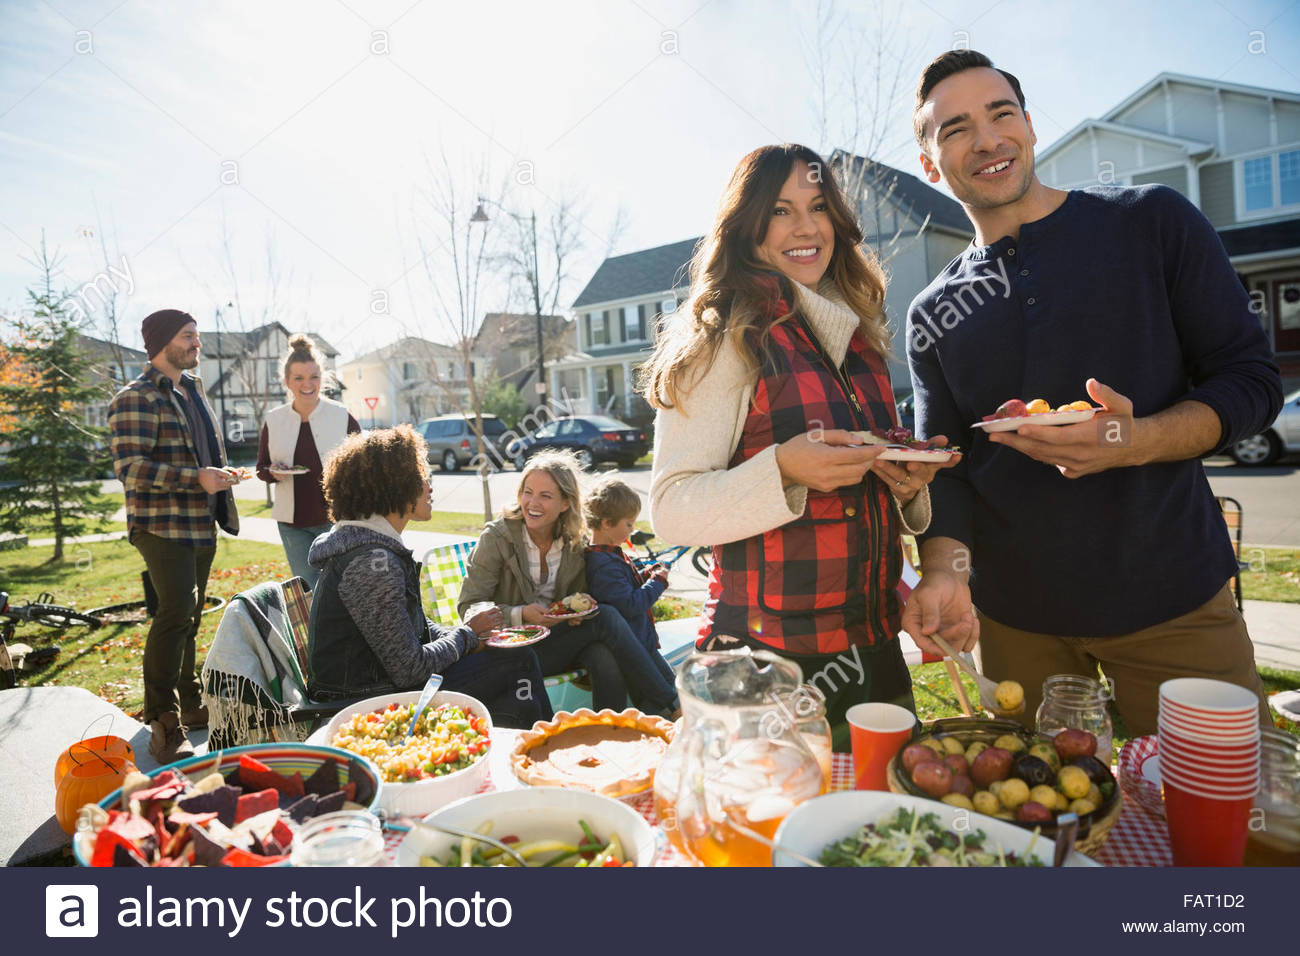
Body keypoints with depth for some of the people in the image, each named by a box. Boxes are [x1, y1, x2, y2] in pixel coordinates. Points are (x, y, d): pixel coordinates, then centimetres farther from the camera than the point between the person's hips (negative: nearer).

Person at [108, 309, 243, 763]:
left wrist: (221, 474, 13)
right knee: (176, 611, -17)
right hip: (163, 525, -9)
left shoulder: (193, 392, 19)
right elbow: (130, 467, -18)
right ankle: (163, 725, -11)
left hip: (200, 525, 9)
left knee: (188, 616, 15)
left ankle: (189, 705, 27)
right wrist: (196, 479, -24)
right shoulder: (136, 400, -9)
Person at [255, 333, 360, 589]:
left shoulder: (342, 416, -2)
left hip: (336, 518, -2)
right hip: (292, 521, 2)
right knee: (306, 589, 6)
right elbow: (261, 468, 13)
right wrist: (273, 473, -10)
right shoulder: (273, 421, 4)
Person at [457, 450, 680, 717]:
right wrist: (521, 615, -26)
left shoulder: (575, 542, 3)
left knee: (605, 658, -32)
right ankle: (668, 706, -16)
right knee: (606, 619, -24)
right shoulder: (497, 537, -10)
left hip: (559, 640, 4)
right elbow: (468, 607, -11)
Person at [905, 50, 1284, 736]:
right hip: (1016, 618, 2)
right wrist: (946, 568, -18)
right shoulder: (932, 316, 5)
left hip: (1172, 599, -1)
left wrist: (1136, 441, -20)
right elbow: (944, 466, 2)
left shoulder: (1152, 222, 1)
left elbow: (1250, 381, 0)